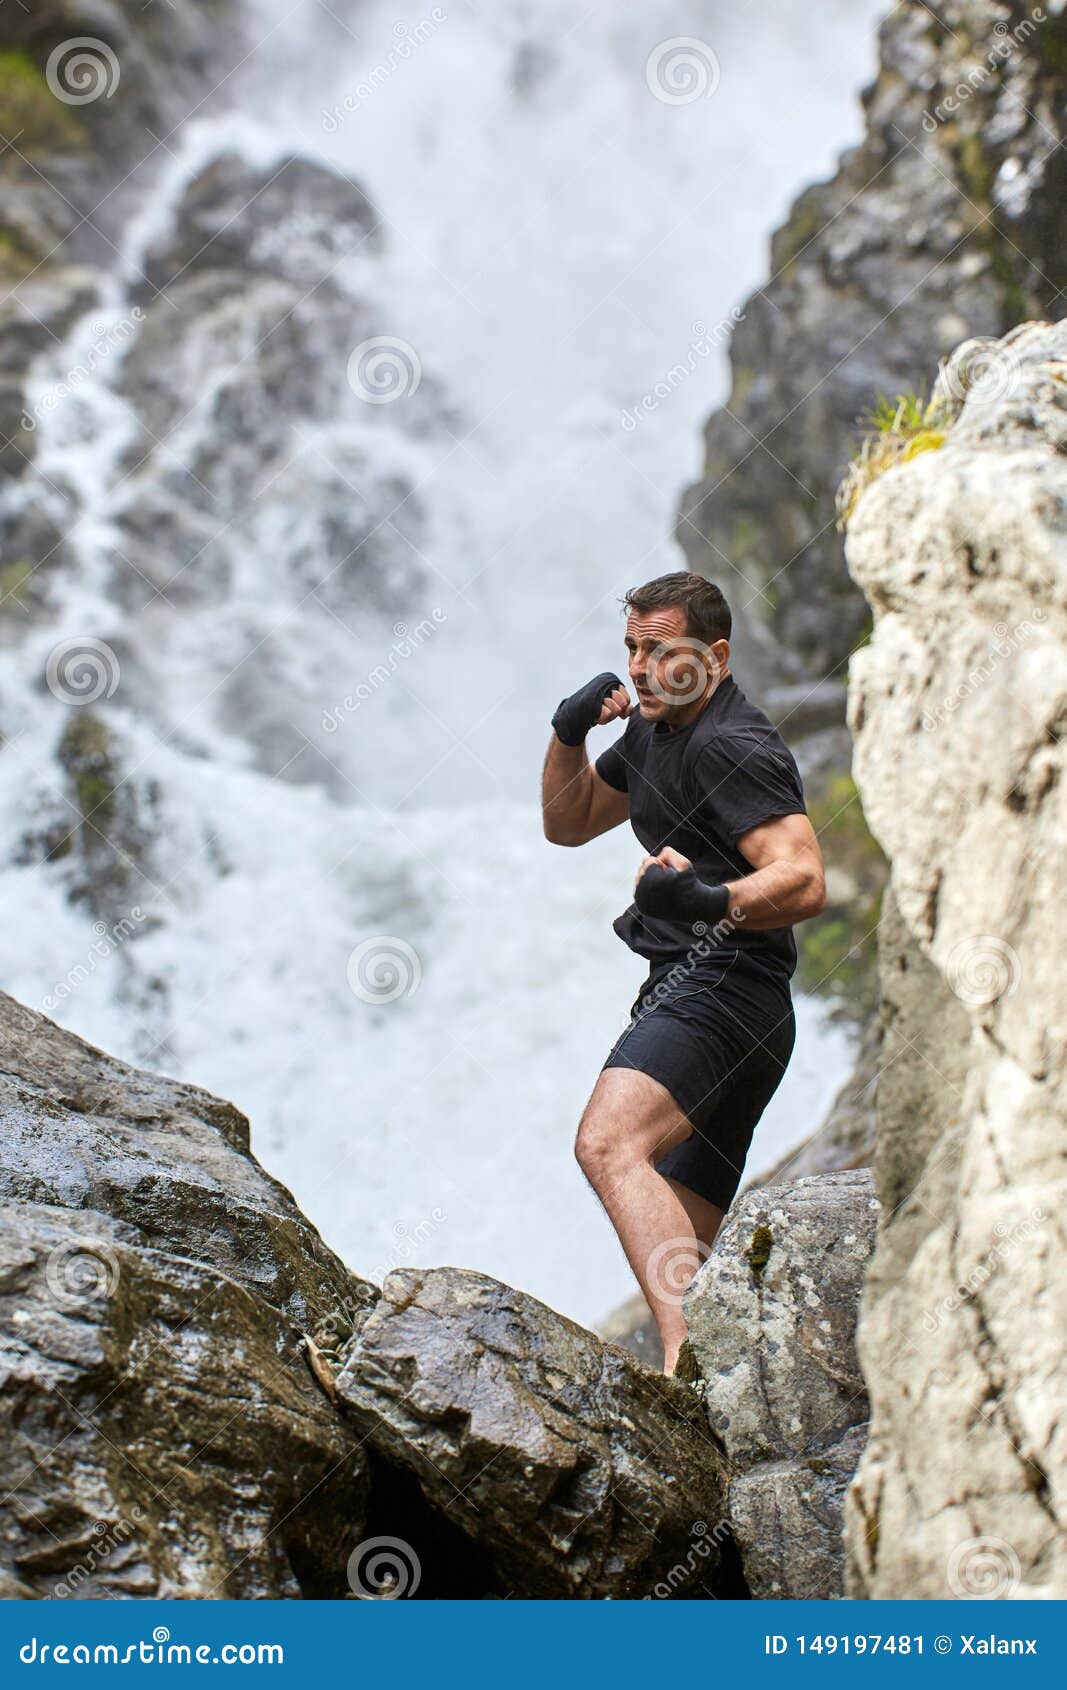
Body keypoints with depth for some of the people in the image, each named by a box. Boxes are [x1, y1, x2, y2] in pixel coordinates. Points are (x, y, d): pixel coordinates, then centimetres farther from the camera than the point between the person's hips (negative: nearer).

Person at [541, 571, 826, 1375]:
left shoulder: (732, 748, -12)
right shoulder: (653, 733, 19)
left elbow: (805, 881, -22)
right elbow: (568, 824, 27)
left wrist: (709, 900, -40)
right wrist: (569, 734, 9)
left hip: (724, 987, -11)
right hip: (688, 991, 11)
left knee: (609, 1145, -33)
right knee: (683, 1241, 11)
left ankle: (689, 1356, -44)